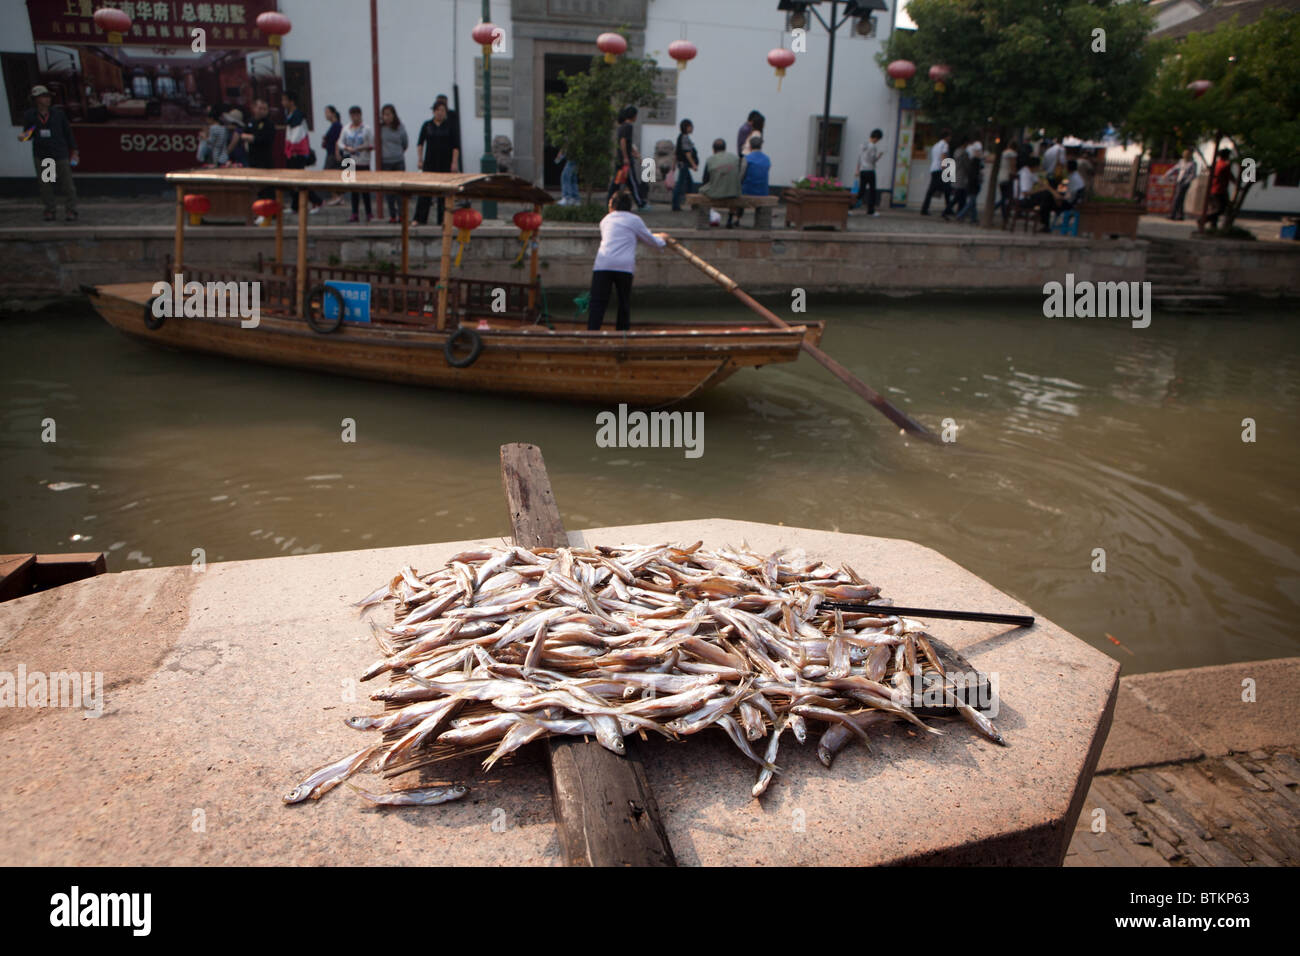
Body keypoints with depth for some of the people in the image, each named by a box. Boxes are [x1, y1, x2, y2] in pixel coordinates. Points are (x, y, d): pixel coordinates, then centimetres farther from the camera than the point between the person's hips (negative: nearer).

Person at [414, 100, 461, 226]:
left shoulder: (450, 126, 2)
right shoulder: (427, 125, 7)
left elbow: (456, 146, -2)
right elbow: (420, 144, 11)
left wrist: (454, 162, -10)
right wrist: (420, 159, 3)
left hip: (446, 163, -1)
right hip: (430, 163, 1)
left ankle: (443, 219, 9)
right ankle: (420, 218, -1)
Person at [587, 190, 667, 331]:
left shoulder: (605, 220, 22)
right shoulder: (634, 219, 12)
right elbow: (651, 240, 21)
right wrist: (661, 238, 45)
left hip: (603, 263, 1)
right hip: (625, 265, -1)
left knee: (597, 301, -4)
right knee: (624, 301, 13)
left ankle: (592, 330, -16)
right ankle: (622, 330, 16)